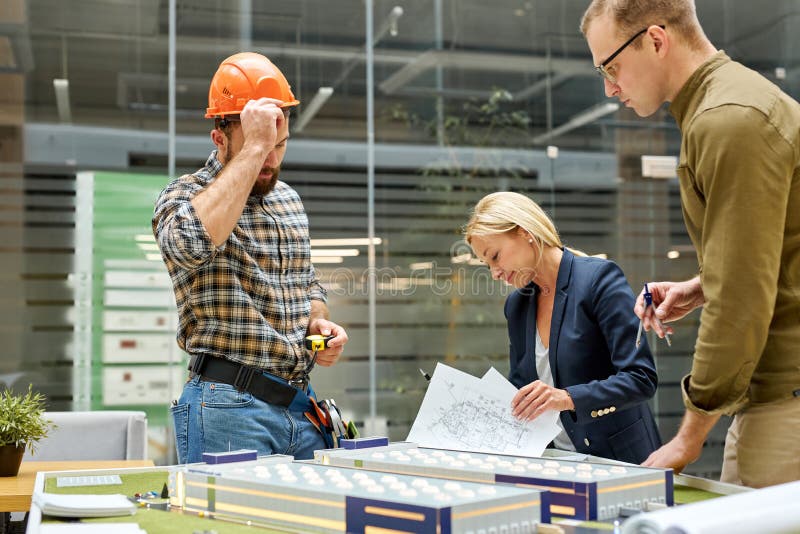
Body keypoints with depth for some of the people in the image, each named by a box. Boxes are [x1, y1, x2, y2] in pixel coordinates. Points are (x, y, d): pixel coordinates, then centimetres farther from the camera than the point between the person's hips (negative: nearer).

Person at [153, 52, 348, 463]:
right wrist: (253, 149, -27)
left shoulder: (289, 199, 14)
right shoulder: (184, 195, -6)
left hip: (301, 403, 6)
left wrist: (318, 323, 4)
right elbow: (191, 242, -31)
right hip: (229, 406, -6)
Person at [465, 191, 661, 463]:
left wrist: (568, 398, -28)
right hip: (555, 461, 6)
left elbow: (641, 378, -16)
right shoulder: (516, 305, 11)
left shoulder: (600, 277, -9)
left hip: (618, 459, -6)